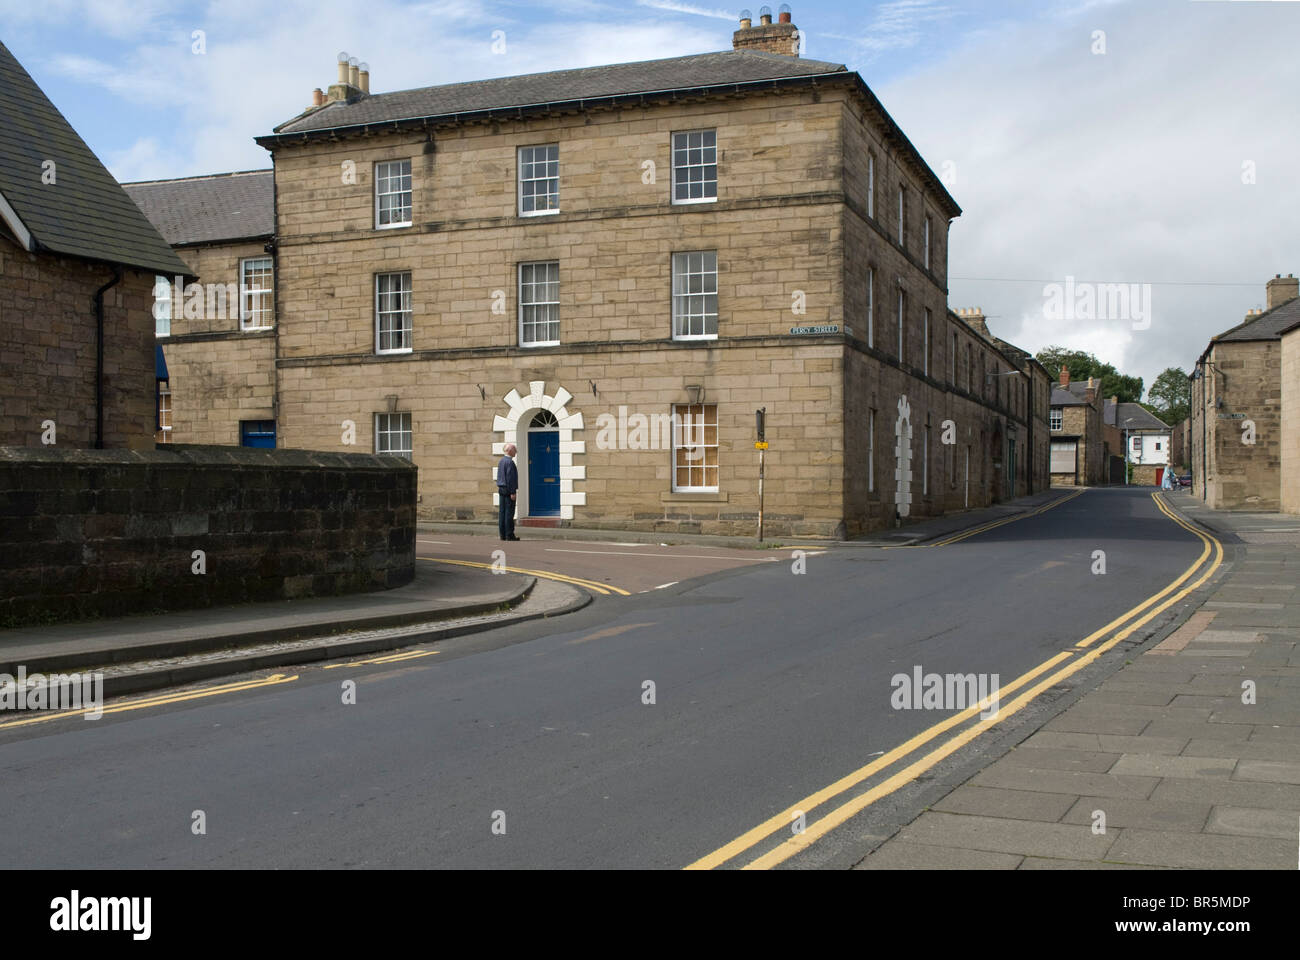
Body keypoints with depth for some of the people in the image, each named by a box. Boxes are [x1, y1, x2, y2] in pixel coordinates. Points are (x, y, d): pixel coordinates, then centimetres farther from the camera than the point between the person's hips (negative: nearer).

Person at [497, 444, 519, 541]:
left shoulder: (501, 461, 14)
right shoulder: (510, 462, -15)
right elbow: (510, 478, -19)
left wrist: (499, 488, 20)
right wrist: (512, 493, -18)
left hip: (501, 489, 9)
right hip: (509, 490, -9)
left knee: (502, 512, 7)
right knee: (509, 513, -7)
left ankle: (503, 535, 9)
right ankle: (509, 535, -7)